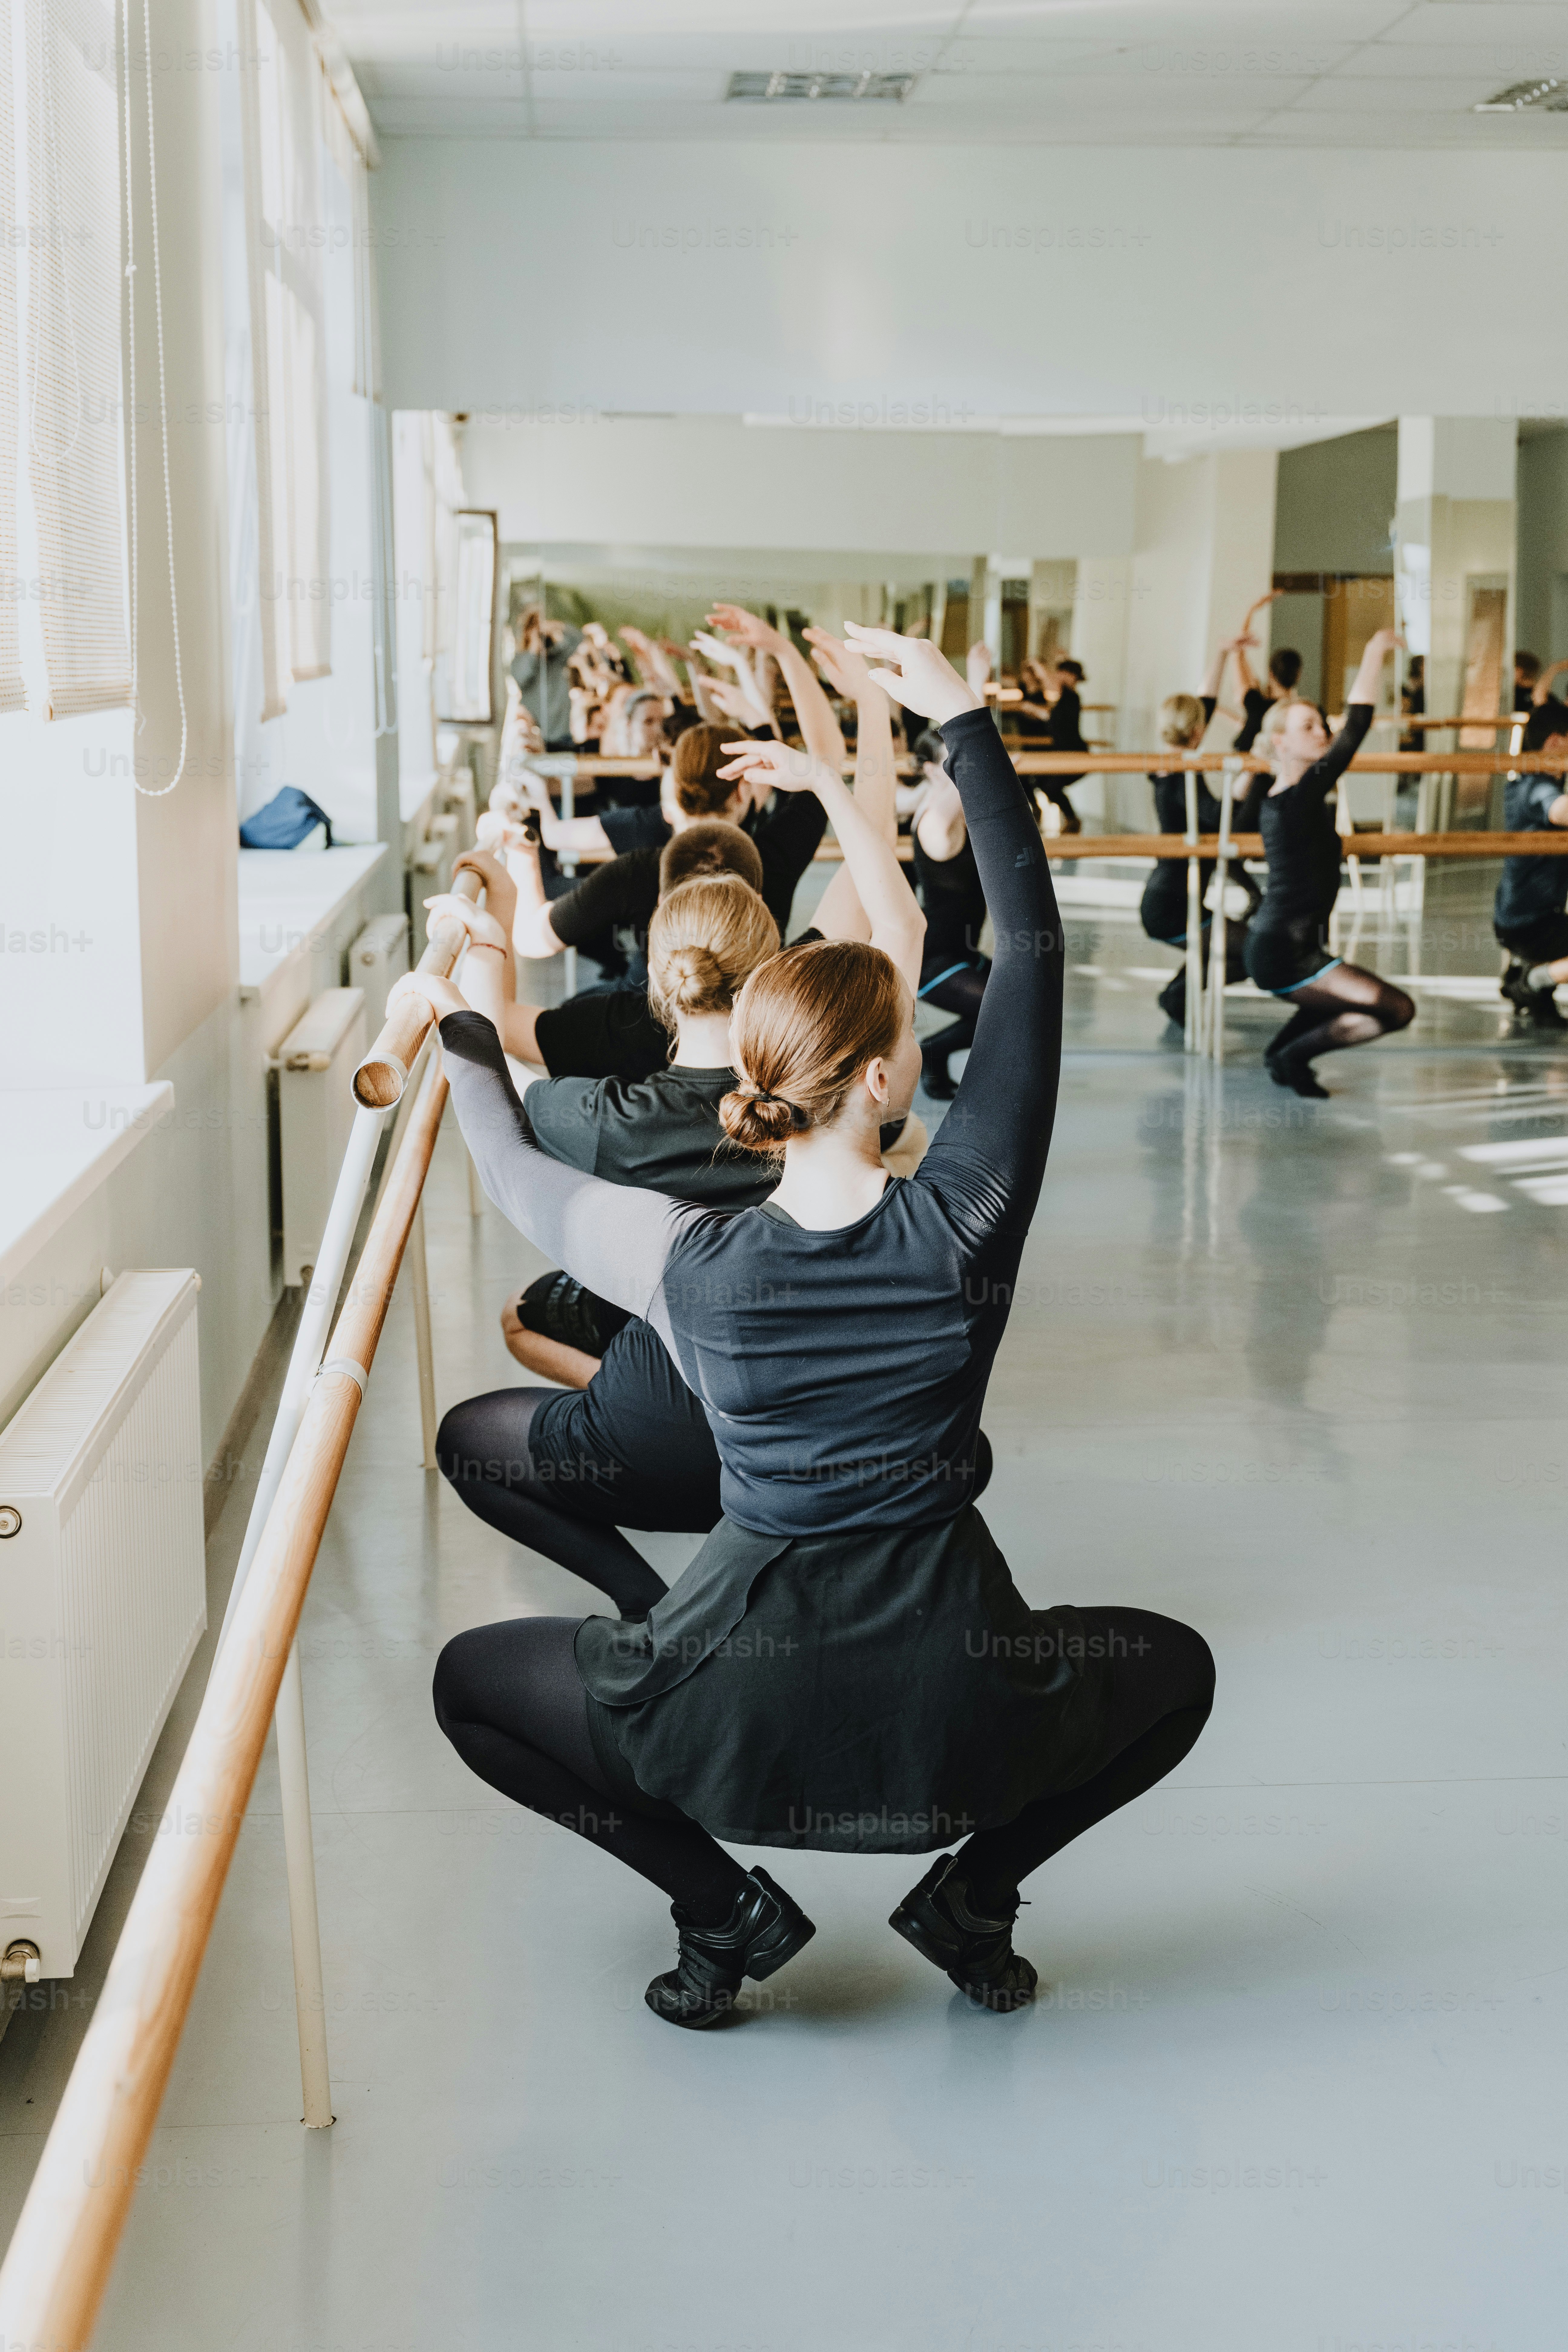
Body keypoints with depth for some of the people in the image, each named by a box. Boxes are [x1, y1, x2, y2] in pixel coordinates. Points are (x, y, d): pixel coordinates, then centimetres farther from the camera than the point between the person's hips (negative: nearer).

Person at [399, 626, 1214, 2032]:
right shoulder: (966, 1231, -15)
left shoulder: (693, 1267, -13)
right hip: (954, 1723, 1)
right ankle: (974, 1886, 15)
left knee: (472, 1681, 23)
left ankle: (721, 1904, 13)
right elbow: (1033, 944, -7)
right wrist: (962, 723, -4)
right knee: (1178, 1669, 30)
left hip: (738, 1721, 0)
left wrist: (461, 1029, 24)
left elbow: (523, 1178, 9)